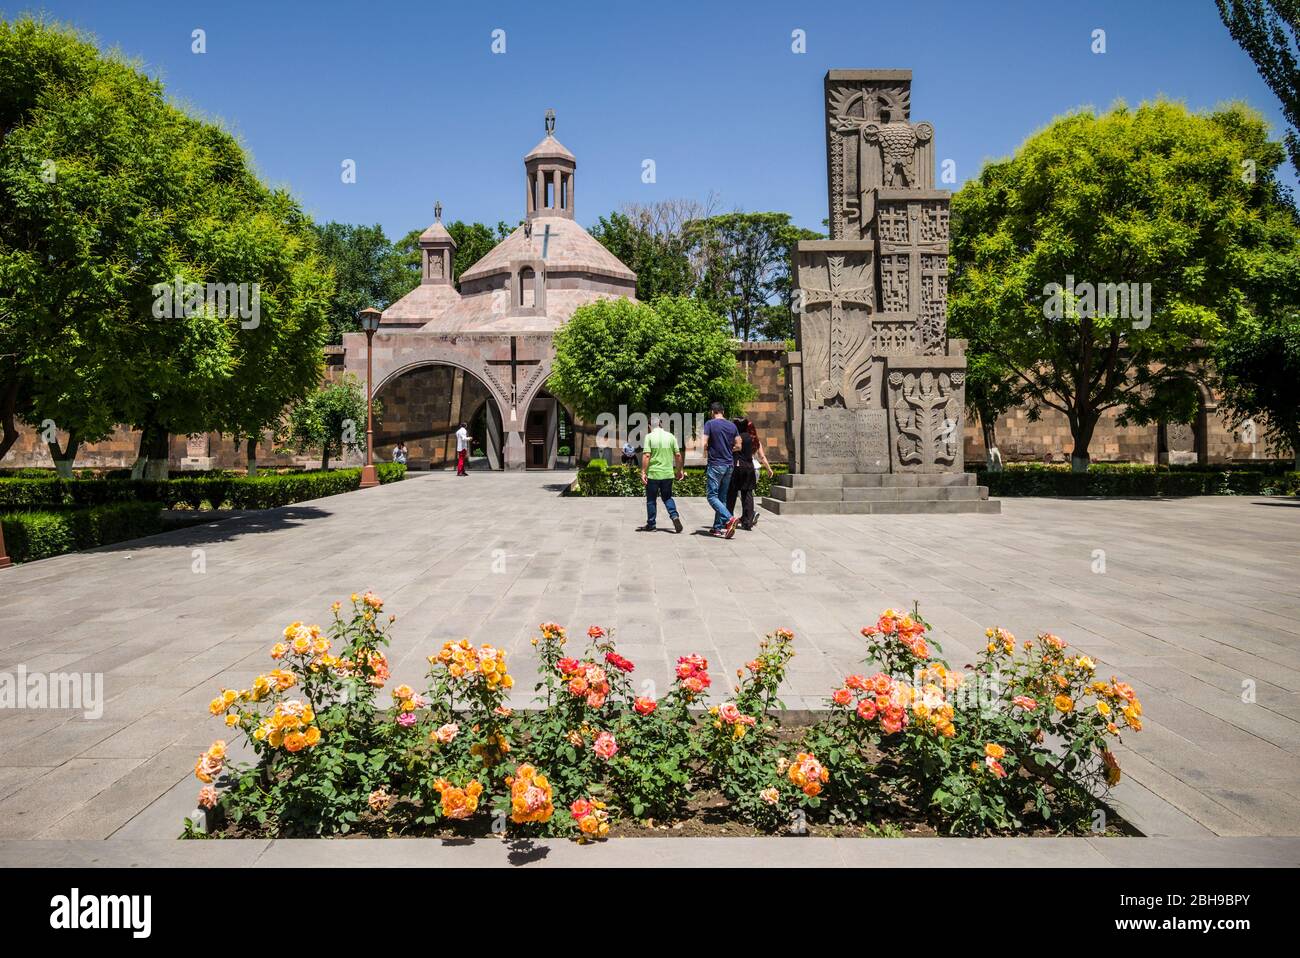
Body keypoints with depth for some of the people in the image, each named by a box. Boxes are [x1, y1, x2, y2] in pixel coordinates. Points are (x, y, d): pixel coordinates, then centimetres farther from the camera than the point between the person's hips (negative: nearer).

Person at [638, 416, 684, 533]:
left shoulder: (649, 437, -6)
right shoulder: (670, 436, 5)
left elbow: (646, 455, -14)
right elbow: (678, 455, 5)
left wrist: (643, 472, -11)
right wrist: (679, 470, 16)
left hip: (653, 473, -3)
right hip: (668, 473, 3)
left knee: (651, 499, 9)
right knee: (667, 497, 16)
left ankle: (651, 524, 14)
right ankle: (674, 516, -6)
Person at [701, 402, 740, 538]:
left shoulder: (710, 424, -7)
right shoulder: (732, 425, 9)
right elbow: (738, 445, 10)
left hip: (715, 464, -6)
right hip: (729, 464, 6)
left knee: (712, 496, -4)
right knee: (722, 497, 12)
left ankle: (729, 519, -22)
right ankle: (718, 527, 14)